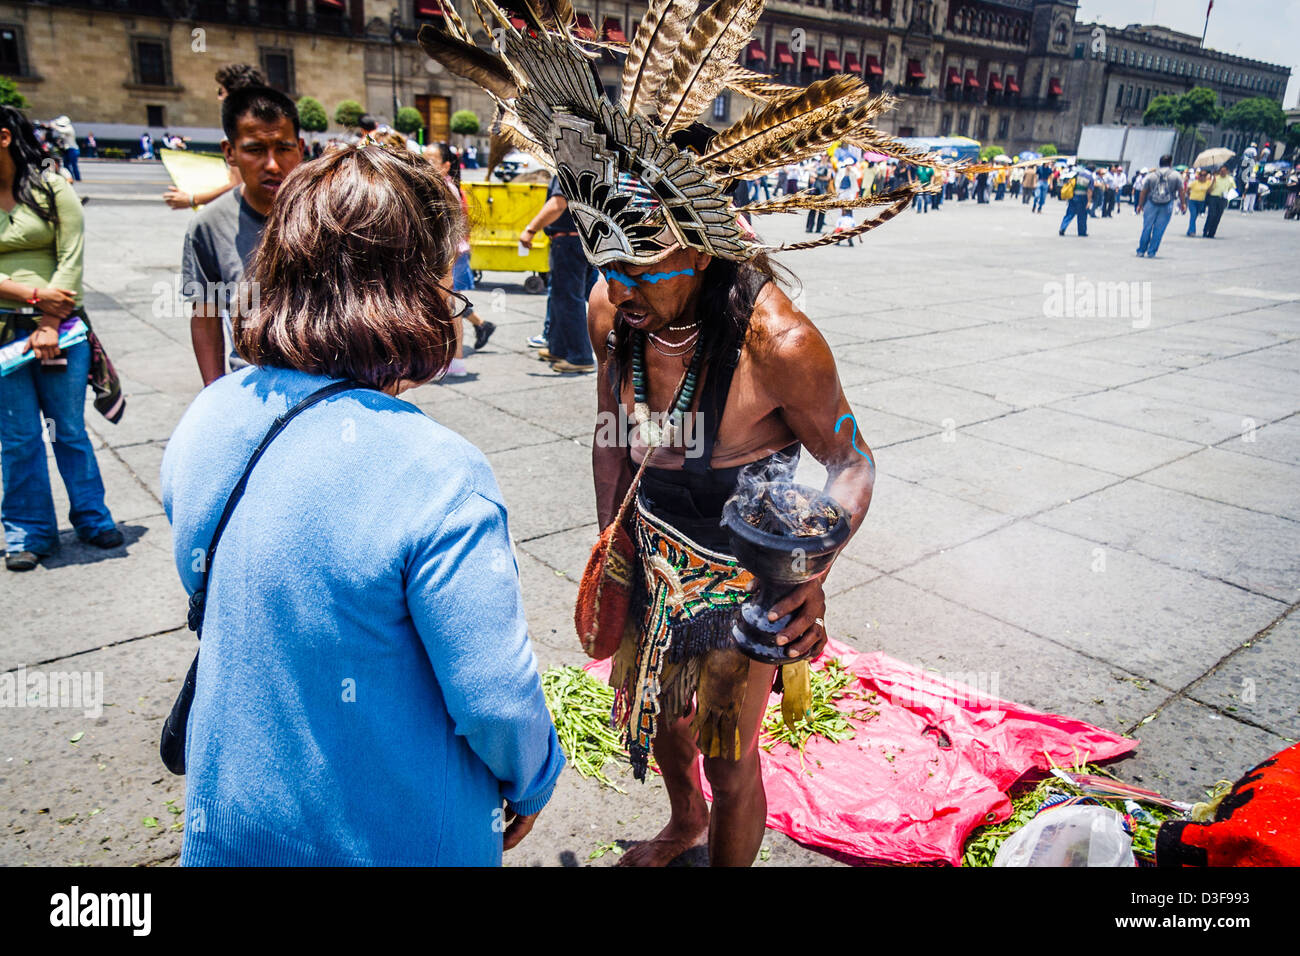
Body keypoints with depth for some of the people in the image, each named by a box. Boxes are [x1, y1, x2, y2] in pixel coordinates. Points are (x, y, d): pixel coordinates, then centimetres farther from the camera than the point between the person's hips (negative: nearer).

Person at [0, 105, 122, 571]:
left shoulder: (53, 190, 2)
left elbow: (71, 259, -4)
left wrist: (50, 325, -9)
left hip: (59, 327, -1)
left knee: (69, 428, 7)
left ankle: (92, 517, 23)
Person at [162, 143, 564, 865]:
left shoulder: (204, 420, -11)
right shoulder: (438, 477, -31)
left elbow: (209, 600, 5)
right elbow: (495, 699, -23)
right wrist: (534, 780, -4)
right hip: (389, 834, -5)